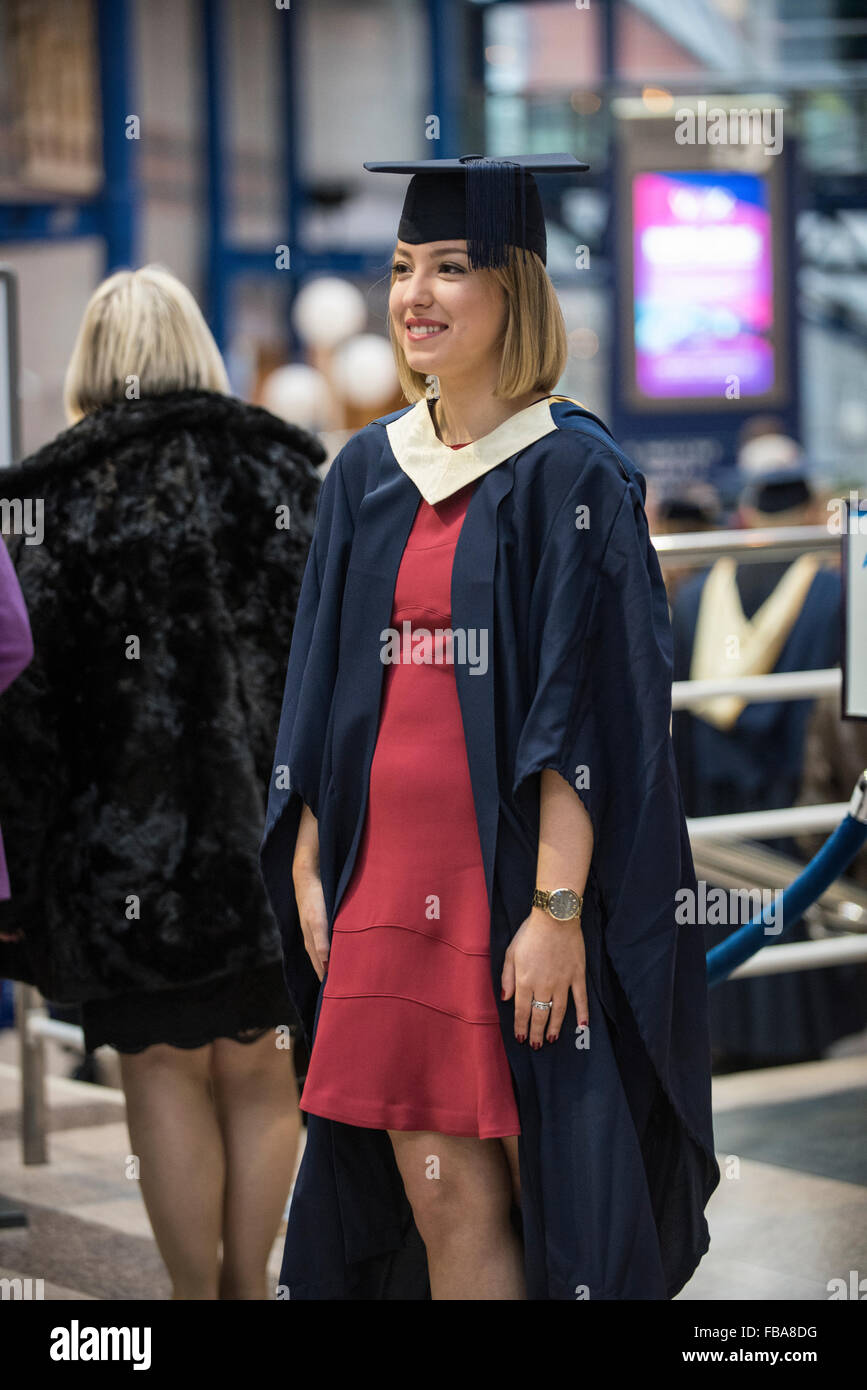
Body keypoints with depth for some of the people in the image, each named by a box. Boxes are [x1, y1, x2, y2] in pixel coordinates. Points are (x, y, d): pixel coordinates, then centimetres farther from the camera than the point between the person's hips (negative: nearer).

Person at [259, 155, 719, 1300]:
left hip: (522, 887, -5)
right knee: (437, 1197, 6)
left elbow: (588, 710, -12)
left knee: (548, 1193, 0)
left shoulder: (572, 471, -6)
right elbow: (323, 694, 14)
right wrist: (306, 871, 8)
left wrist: (557, 906, -18)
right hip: (387, 887, 5)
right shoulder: (367, 473, 12)